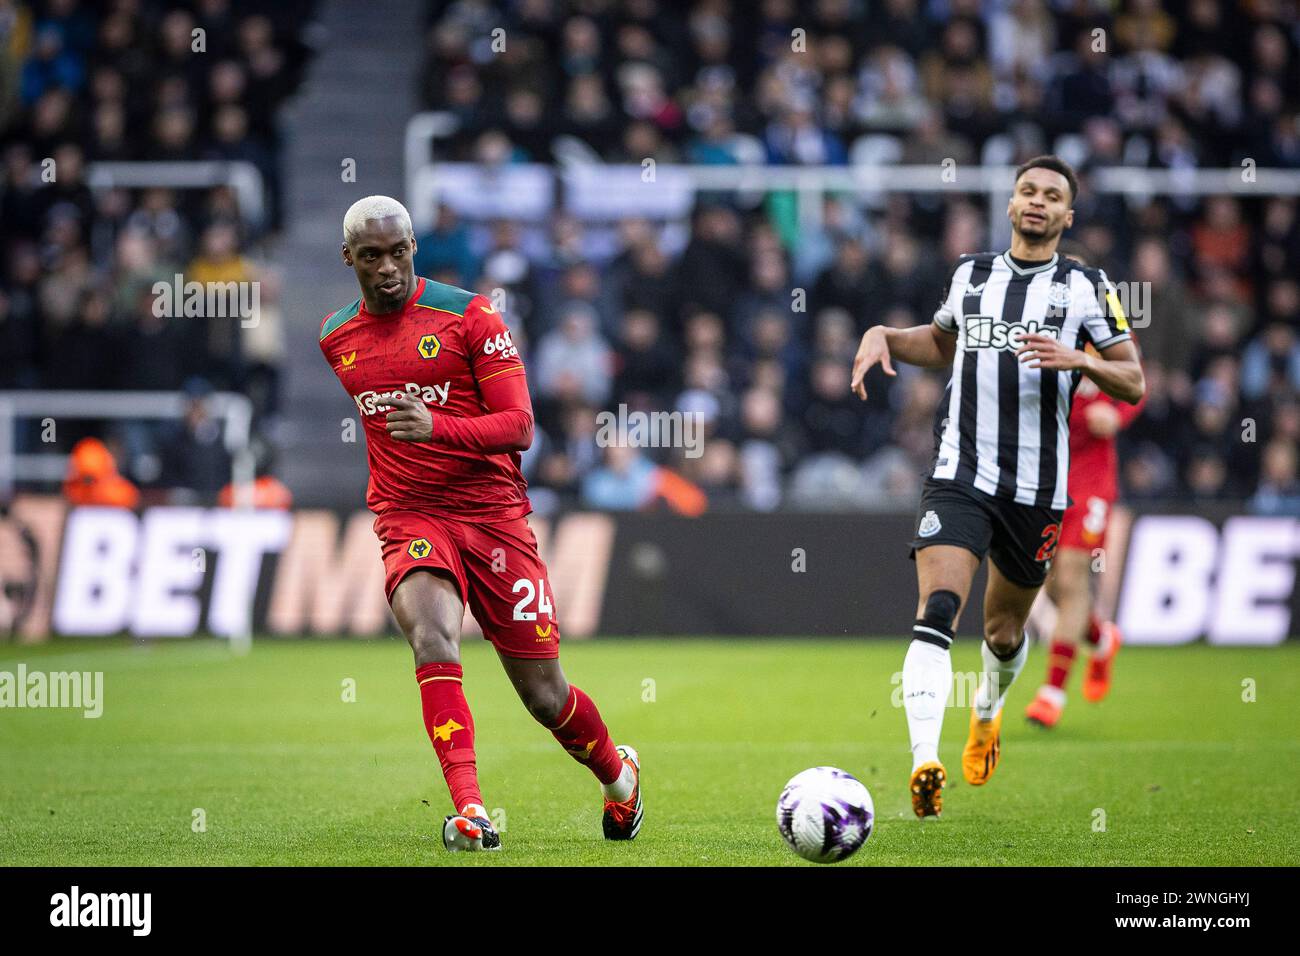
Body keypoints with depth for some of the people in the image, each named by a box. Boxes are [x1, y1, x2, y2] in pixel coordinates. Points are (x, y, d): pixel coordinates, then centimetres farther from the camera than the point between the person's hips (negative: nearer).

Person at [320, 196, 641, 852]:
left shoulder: (469, 315, -6)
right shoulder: (333, 337, 7)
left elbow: (519, 425, -12)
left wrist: (437, 427, -27)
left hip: (495, 514, -2)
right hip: (408, 519, 2)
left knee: (543, 696, 4)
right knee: (431, 638, -31)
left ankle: (619, 773, 35)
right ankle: (468, 812, -35)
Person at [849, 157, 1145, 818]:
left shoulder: (1086, 287, 3)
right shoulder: (970, 275, 11)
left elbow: (1132, 383, 0)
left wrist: (1077, 360, -18)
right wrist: (884, 337, 13)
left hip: (1037, 488, 0)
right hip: (960, 475, 0)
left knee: (1003, 632, 14)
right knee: (937, 612, -21)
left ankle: (988, 712, 49)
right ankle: (924, 765, -31)